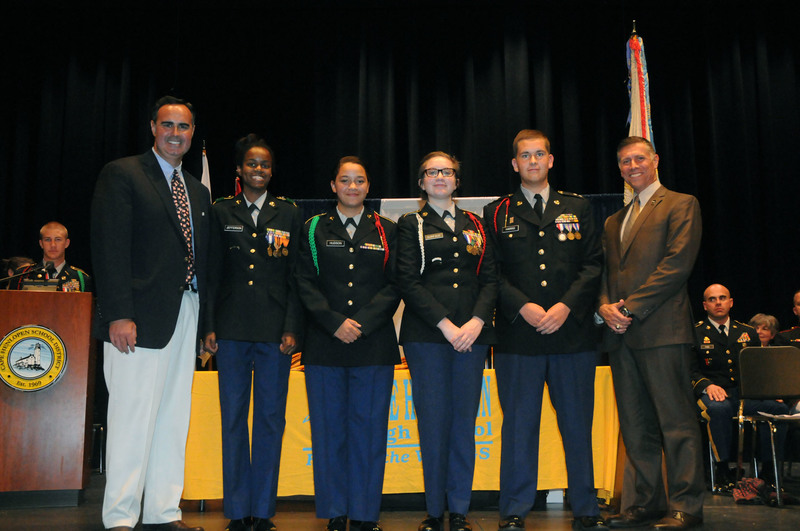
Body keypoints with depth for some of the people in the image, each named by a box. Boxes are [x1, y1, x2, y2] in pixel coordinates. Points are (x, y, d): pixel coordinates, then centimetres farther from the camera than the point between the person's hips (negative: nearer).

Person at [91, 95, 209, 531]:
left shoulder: (197, 191, 19)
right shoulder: (121, 174, -1)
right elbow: (109, 249, -10)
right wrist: (119, 315, -18)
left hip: (186, 315, 7)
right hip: (141, 316, -7)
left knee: (174, 418, 10)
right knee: (134, 417, -5)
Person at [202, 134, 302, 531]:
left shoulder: (289, 213, 9)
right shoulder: (221, 212, 11)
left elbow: (296, 276, 4)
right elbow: (213, 272, 9)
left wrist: (292, 328, -4)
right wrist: (209, 326, 1)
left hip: (274, 328, 0)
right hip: (232, 328, 1)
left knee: (270, 418, 3)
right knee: (233, 417, 4)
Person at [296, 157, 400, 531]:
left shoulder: (386, 231, 11)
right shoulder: (314, 229, 11)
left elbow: (394, 286, 4)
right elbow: (305, 283, 4)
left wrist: (362, 324, -9)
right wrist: (335, 322, -9)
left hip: (374, 343, 0)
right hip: (325, 344, 0)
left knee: (369, 426, 1)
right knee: (329, 427, 4)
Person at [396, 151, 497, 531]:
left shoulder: (474, 225, 16)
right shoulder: (411, 225, 8)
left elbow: (490, 279, 9)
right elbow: (408, 282, -3)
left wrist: (477, 321, -8)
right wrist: (446, 325, -12)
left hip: (472, 334, 3)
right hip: (427, 336, -2)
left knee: (464, 422, 4)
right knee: (433, 422, -1)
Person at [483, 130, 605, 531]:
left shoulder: (577, 208, 13)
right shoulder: (497, 214, 10)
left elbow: (593, 264, 6)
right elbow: (492, 272, 3)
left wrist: (565, 306, -8)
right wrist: (523, 307, -11)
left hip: (572, 331, 1)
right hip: (518, 336, -1)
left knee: (578, 424, 7)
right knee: (518, 425, 3)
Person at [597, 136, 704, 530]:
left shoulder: (681, 205, 3)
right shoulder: (613, 221, 23)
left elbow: (677, 263, -9)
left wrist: (631, 307, -13)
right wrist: (605, 305, -2)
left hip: (661, 329, -6)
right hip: (620, 334, 7)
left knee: (676, 421, -4)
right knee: (635, 425, 9)